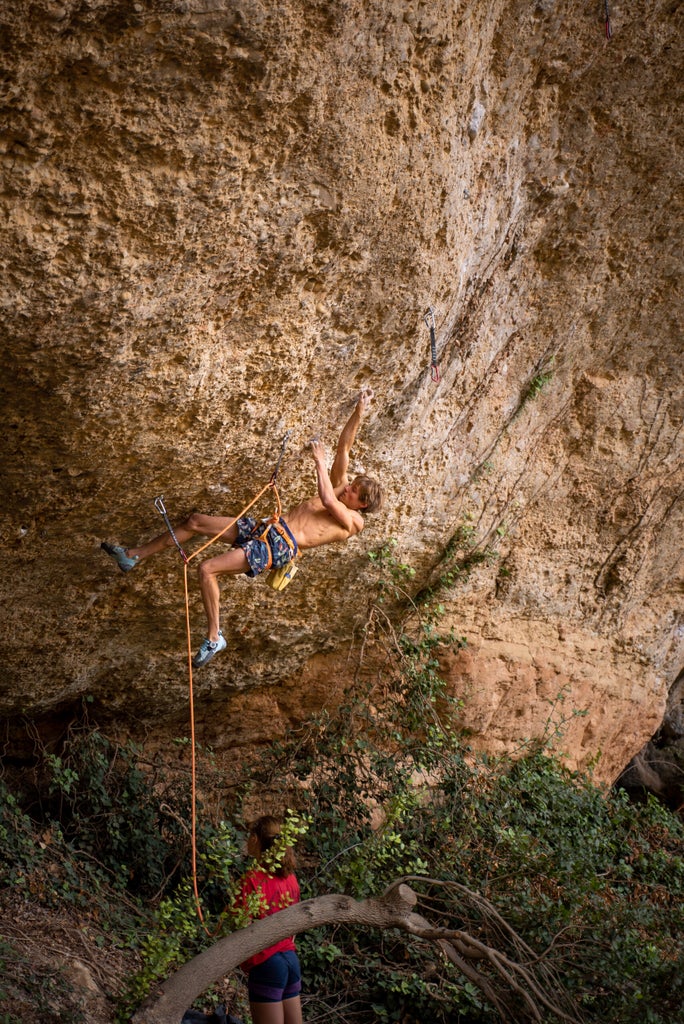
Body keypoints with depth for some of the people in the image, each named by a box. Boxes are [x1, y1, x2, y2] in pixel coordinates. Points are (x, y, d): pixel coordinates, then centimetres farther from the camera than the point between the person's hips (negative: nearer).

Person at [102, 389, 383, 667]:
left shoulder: (353, 521, -5)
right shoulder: (340, 488, 18)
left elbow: (327, 500, -26)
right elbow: (344, 446, 14)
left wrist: (319, 461, -20)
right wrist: (359, 413, 4)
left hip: (279, 547, -9)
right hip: (268, 529, 9)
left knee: (207, 569, -24)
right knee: (196, 520, 5)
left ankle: (214, 637, -14)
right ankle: (134, 556, 15)